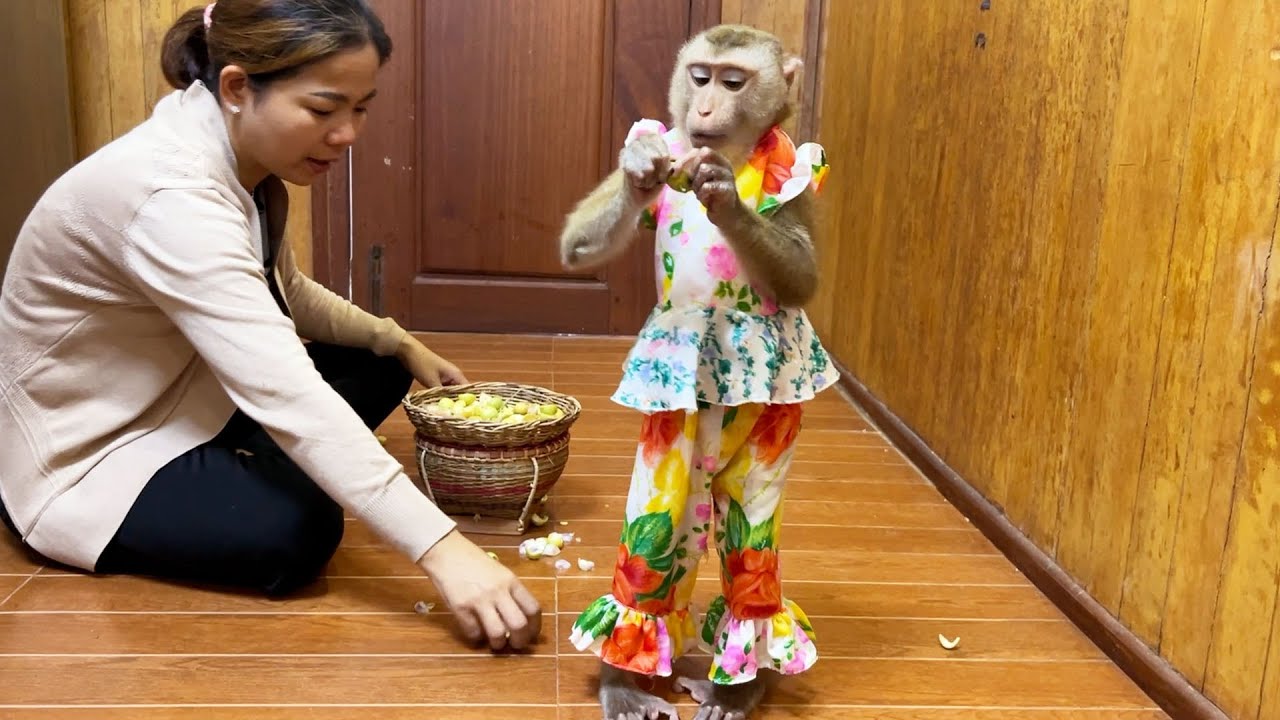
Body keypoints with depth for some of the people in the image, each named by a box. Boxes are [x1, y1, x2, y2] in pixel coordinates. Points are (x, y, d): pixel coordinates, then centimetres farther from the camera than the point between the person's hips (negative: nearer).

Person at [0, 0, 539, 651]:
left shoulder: (238, 158, -4)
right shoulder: (170, 193, -33)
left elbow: (285, 294, 12)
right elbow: (285, 395, -41)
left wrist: (401, 343, -2)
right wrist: (441, 549, -45)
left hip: (180, 396, 9)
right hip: (83, 454, -8)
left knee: (377, 370, 5)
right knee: (296, 531, -30)